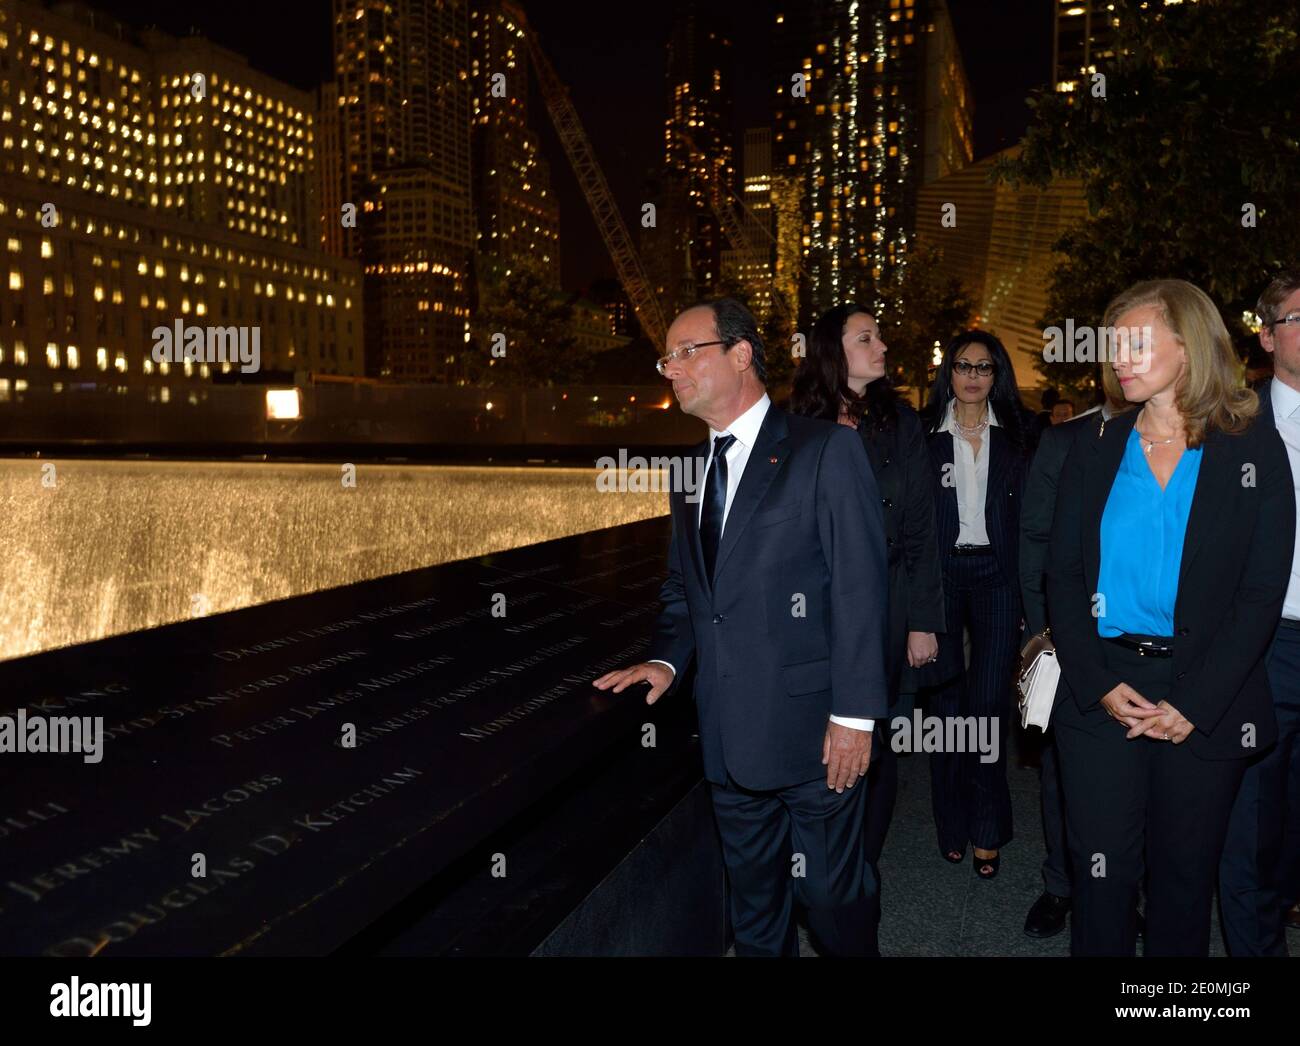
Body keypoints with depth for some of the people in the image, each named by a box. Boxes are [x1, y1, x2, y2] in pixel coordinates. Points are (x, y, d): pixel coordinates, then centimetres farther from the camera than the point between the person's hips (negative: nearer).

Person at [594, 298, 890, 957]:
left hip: (809, 728, -6)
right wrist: (666, 659, 1)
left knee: (832, 896, 8)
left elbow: (860, 587, -12)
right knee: (752, 903, 20)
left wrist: (854, 713, -15)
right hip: (727, 733, 6)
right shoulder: (689, 470, 12)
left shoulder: (825, 449, -8)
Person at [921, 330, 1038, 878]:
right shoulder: (925, 434, 3)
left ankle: (987, 831, 10)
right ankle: (952, 824, 20)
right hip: (941, 572, 0)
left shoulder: (1017, 433, 6)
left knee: (990, 700, -3)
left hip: (997, 573, 0)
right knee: (946, 698, 6)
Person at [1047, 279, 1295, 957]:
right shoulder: (1093, 454, 6)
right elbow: (1063, 577, 3)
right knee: (1102, 873, 4)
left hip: (1206, 706, -1)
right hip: (1099, 693, 1)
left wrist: (1194, 705, -14)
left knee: (1183, 875, 12)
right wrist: (1099, 685, -11)